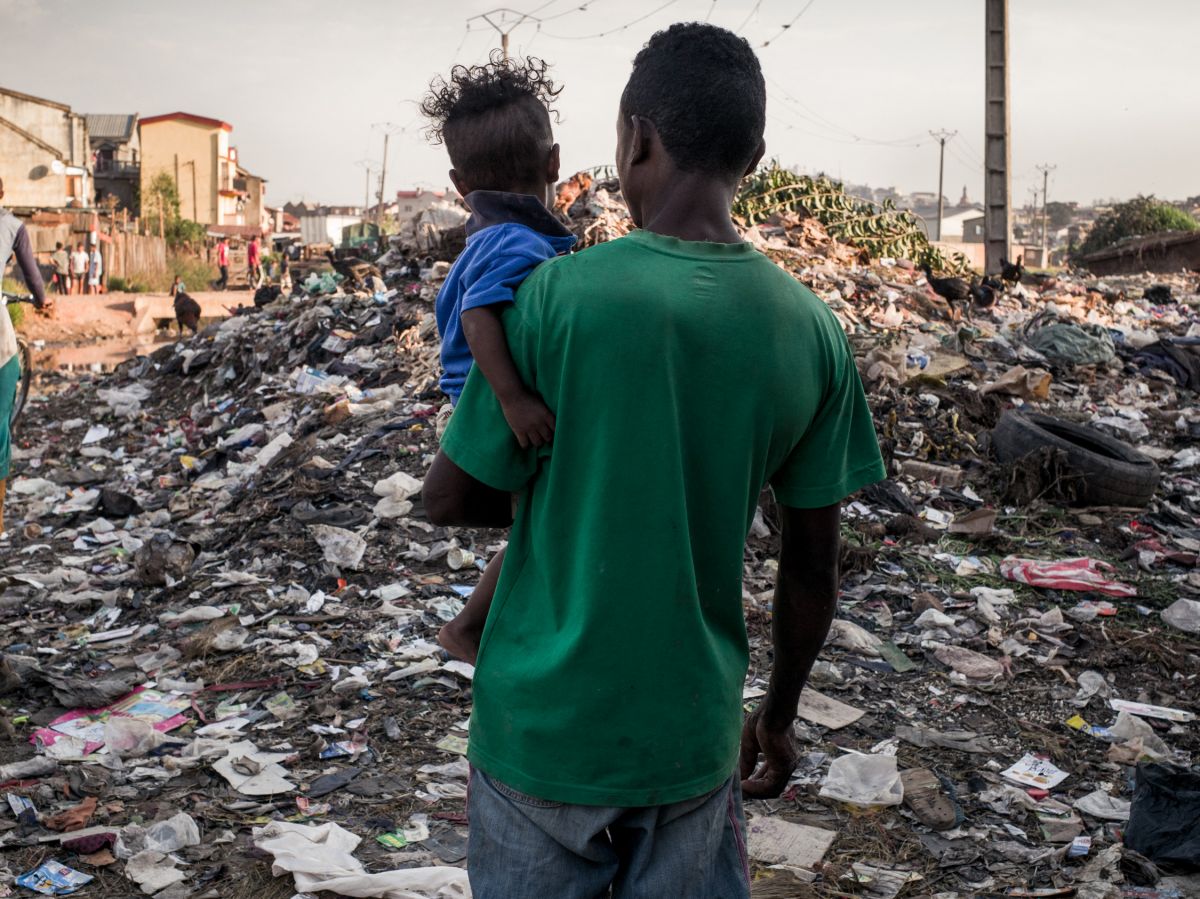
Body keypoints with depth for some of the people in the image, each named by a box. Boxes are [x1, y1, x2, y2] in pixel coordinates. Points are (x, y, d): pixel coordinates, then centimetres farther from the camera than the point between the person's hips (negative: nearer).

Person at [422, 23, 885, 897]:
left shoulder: (560, 294, -16)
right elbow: (812, 566, 1)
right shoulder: (811, 330, -6)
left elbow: (447, 498, -8)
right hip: (692, 730, 3)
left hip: (544, 722, -2)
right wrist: (781, 712, 16)